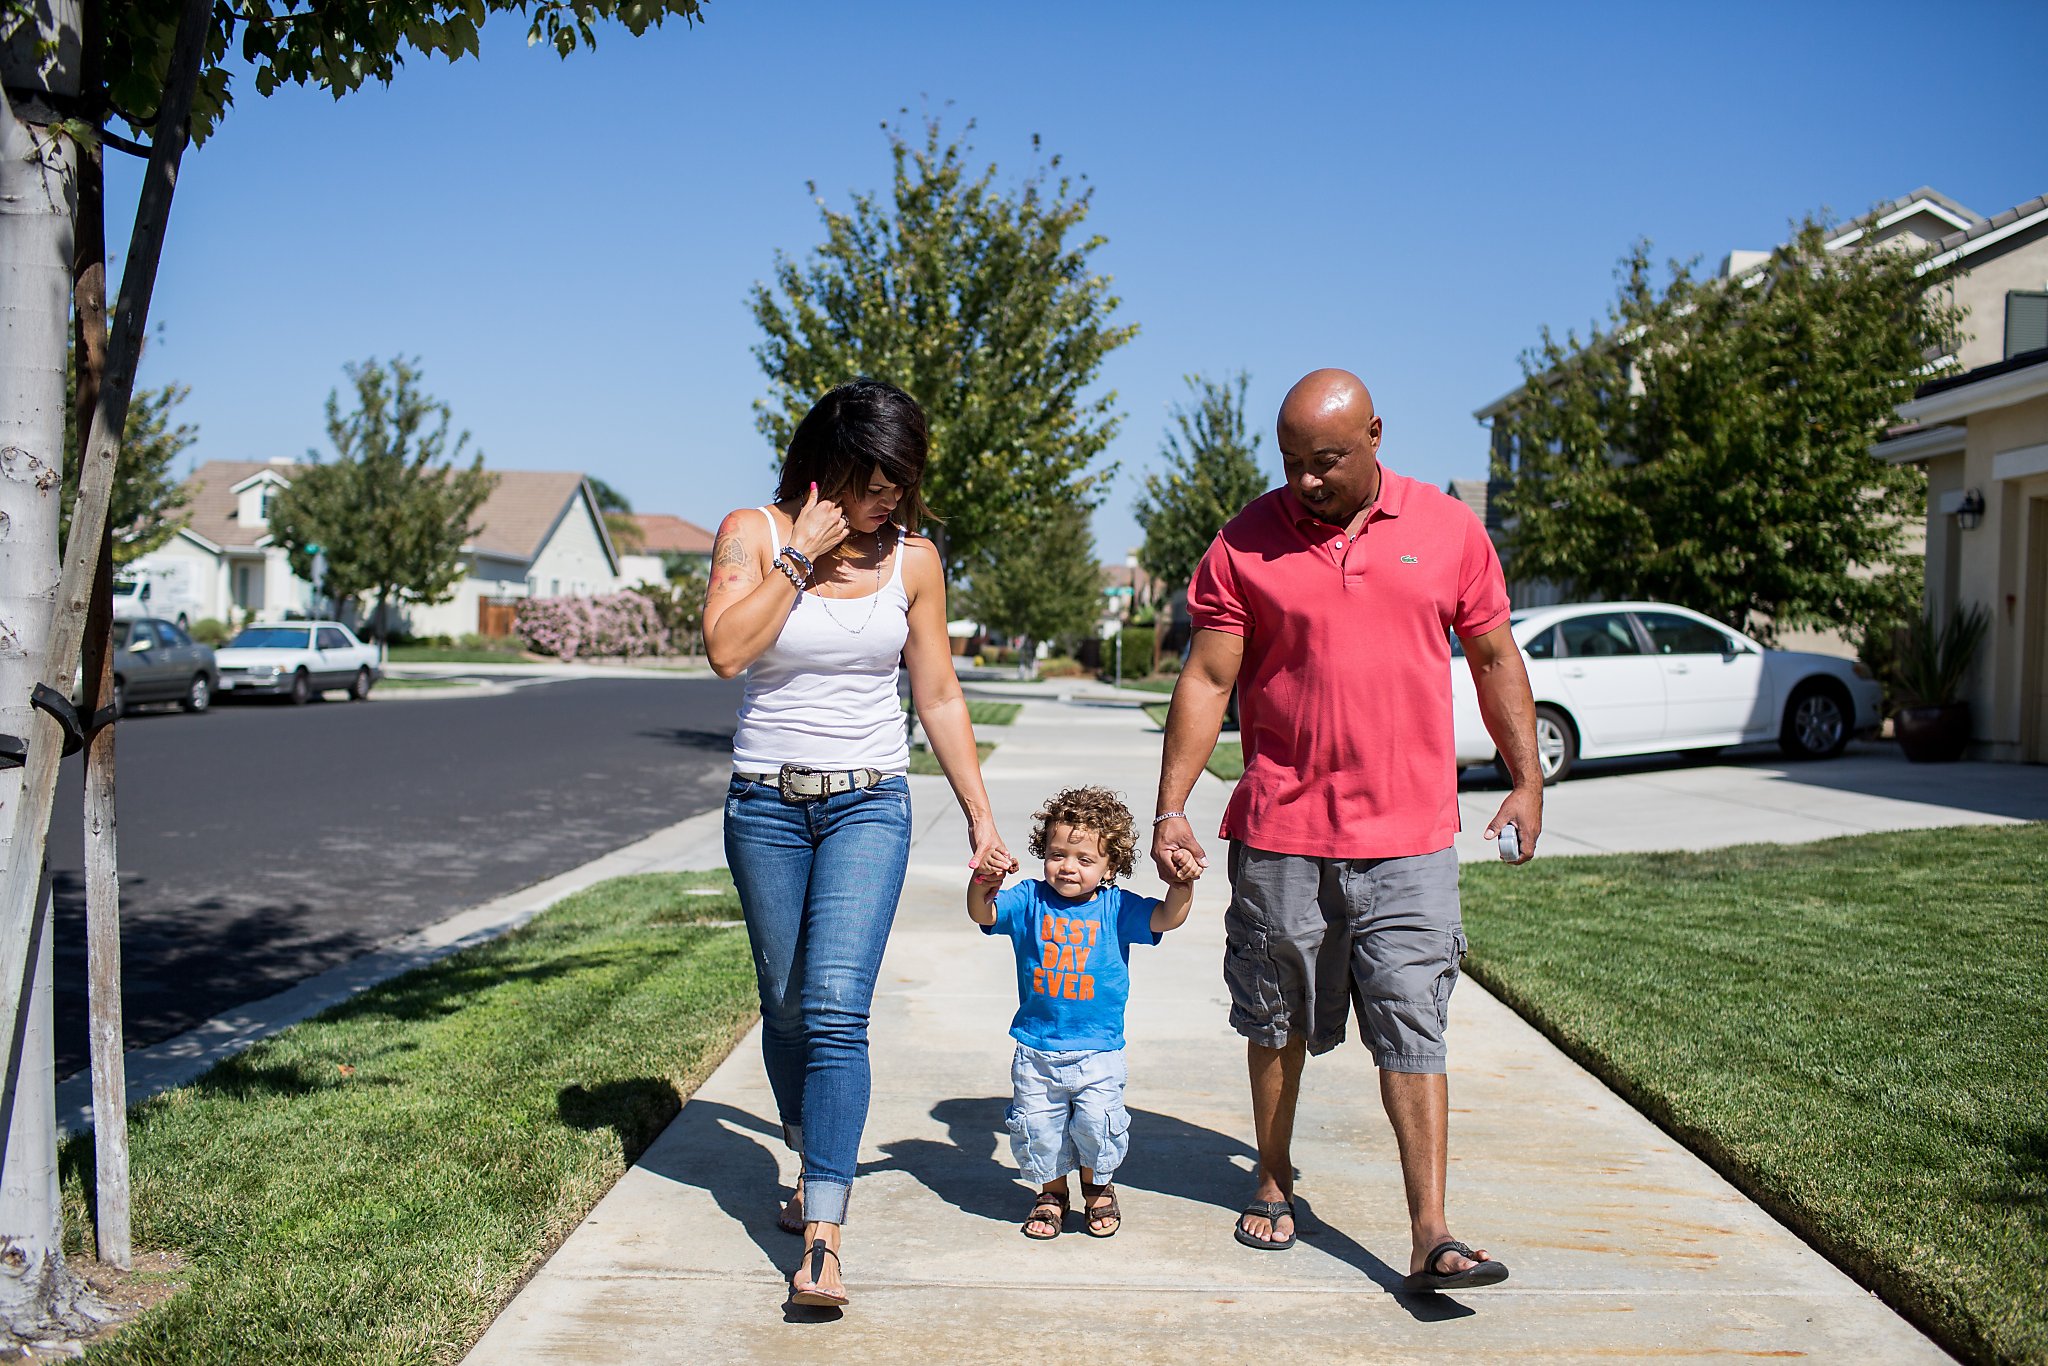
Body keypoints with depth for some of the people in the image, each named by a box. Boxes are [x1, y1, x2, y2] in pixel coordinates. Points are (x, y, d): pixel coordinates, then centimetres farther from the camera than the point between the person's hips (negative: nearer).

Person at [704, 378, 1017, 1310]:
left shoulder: (912, 558, 2)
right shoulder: (753, 534, -2)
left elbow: (938, 695, 8)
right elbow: (725, 649, -19)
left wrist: (980, 814, 8)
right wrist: (802, 554, -17)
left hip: (869, 804, -1)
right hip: (766, 804, 1)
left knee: (836, 1007, -14)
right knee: (786, 1008, 11)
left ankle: (822, 1238, -14)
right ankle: (813, 1168, 34)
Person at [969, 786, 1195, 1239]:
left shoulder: (1117, 908, -3)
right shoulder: (1029, 901, -2)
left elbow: (1165, 918, -10)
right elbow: (983, 914, -11)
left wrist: (1182, 885, -28)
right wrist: (982, 885, -32)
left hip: (1098, 1051, -1)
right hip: (1035, 1050, 2)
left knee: (1098, 1124, -8)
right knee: (1035, 1126, 8)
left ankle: (1098, 1187, 22)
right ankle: (1051, 1192, 34)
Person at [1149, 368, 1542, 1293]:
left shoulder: (1449, 529, 3)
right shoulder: (1246, 542, -1)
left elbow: (1496, 661, 11)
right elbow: (1206, 681, -1)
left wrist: (1527, 781, 7)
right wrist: (1170, 808, -6)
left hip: (1410, 835, 0)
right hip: (1280, 833, 1)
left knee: (1413, 1032, -2)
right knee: (1277, 1022, 13)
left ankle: (1430, 1237, 2)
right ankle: (1274, 1183, 33)